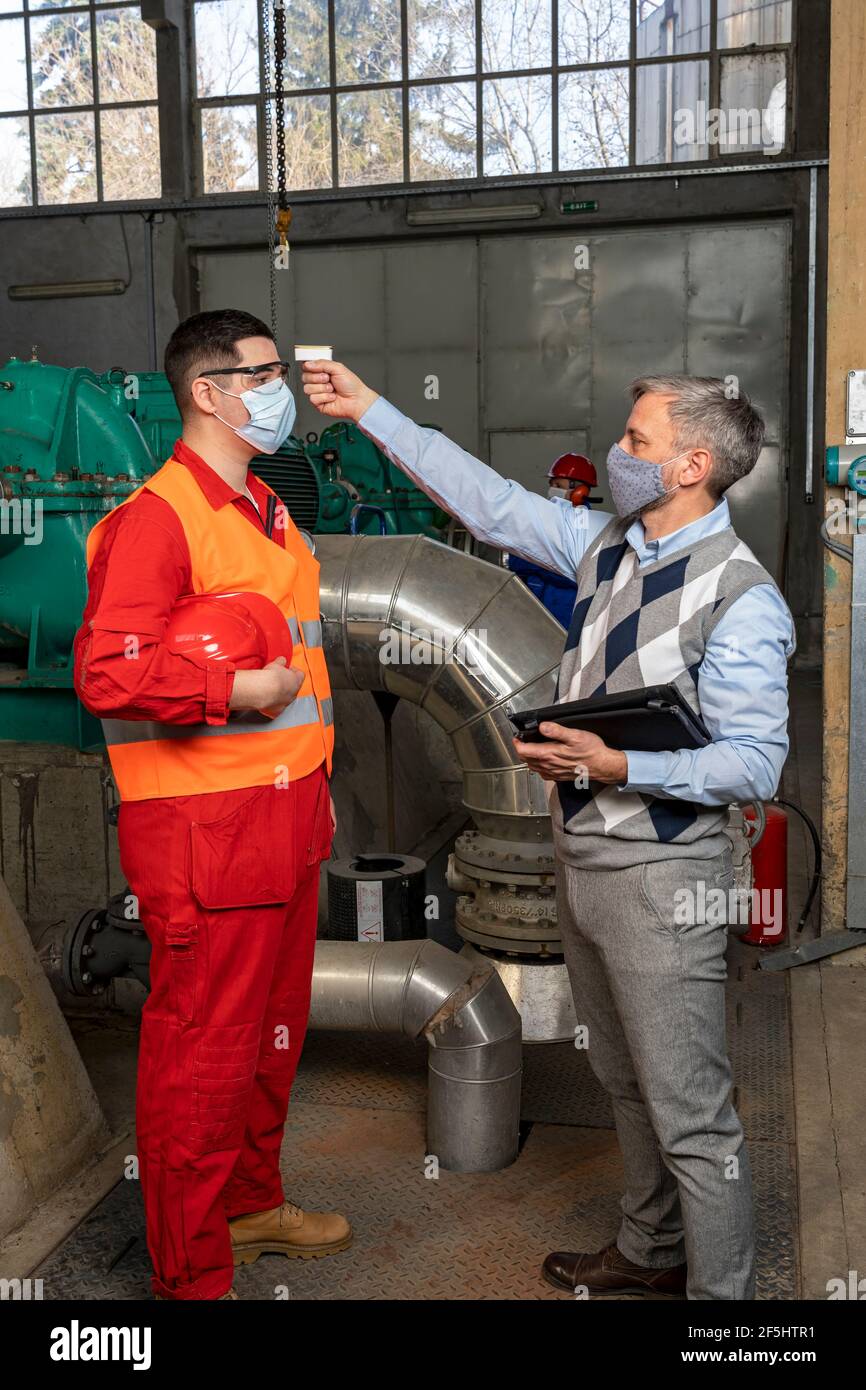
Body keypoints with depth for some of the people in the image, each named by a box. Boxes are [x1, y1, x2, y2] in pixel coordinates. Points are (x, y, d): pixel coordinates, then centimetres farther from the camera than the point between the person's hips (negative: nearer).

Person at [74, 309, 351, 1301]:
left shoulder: (265, 512, 17)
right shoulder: (154, 520, -14)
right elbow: (105, 674, -23)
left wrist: (314, 780, 21)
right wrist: (237, 690, -20)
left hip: (283, 819, 9)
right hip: (205, 831, -9)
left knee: (273, 1029, 20)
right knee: (203, 1051, 2)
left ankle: (251, 1202, 40)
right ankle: (191, 1273, 19)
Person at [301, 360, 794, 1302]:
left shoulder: (743, 601, -17)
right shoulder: (607, 544, 5)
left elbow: (755, 763, -18)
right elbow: (488, 501, 10)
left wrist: (618, 766, -26)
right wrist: (372, 411, 11)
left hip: (659, 878, -8)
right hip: (581, 857, 8)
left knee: (689, 1114, 3)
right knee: (625, 1084, 23)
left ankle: (720, 1290, 23)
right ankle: (652, 1253, 44)